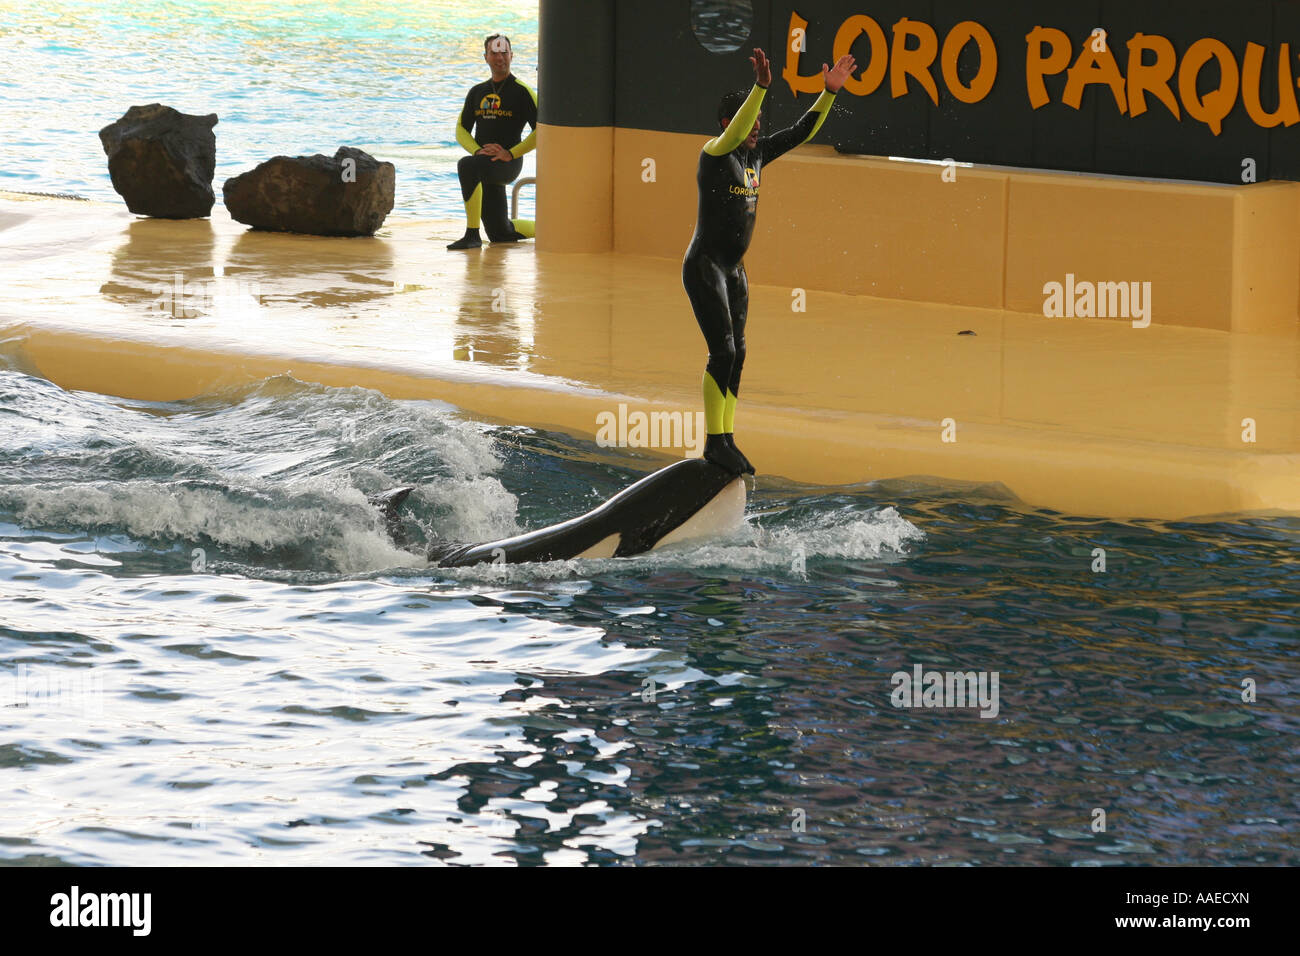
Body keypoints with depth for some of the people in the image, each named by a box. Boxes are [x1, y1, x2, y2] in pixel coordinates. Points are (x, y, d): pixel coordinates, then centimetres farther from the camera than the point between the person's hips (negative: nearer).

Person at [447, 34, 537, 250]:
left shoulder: (521, 92, -2)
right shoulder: (477, 92, 15)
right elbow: (461, 129, 16)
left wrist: (510, 154, -16)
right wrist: (477, 150, -5)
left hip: (508, 164, -7)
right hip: (483, 162, 7)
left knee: (467, 166, -37)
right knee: (500, 234, 7)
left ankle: (472, 235, -33)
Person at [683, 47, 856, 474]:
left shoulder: (755, 154, 8)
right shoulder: (715, 153, -14)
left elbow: (801, 131, 10)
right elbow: (735, 132, -35)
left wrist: (829, 92, 0)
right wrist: (761, 87, -46)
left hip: (734, 270, 9)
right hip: (704, 266, -9)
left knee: (736, 354, 9)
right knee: (723, 350, -13)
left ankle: (727, 439, 15)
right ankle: (714, 442, -10)